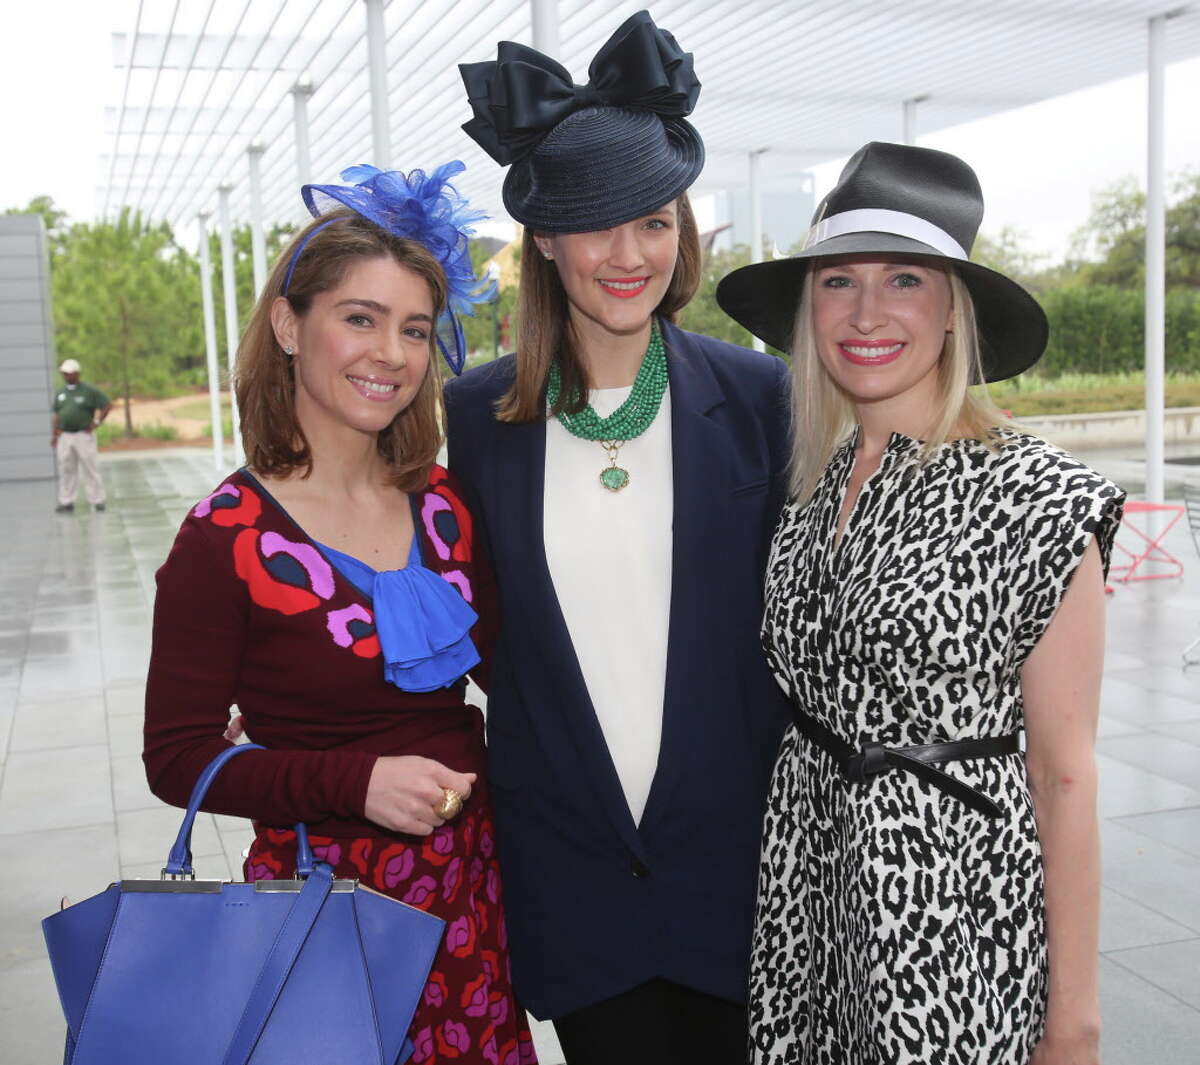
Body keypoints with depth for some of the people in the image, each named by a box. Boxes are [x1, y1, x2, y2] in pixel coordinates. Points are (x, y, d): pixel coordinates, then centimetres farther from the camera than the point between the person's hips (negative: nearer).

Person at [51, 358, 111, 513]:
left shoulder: (89, 391, -3)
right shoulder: (61, 393, 11)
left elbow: (108, 405, -3)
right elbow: (56, 415, 14)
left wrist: (97, 422, -6)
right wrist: (53, 435, 7)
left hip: (84, 436, -4)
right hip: (64, 437, 4)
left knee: (90, 469, -2)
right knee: (66, 470, 4)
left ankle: (97, 501, 5)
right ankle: (66, 502, 8)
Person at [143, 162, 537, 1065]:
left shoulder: (446, 505, 1)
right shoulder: (227, 539, -13)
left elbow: (506, 666, 11)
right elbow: (178, 759, -11)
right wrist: (357, 783, -21)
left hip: (470, 881, 4)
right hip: (321, 888, -4)